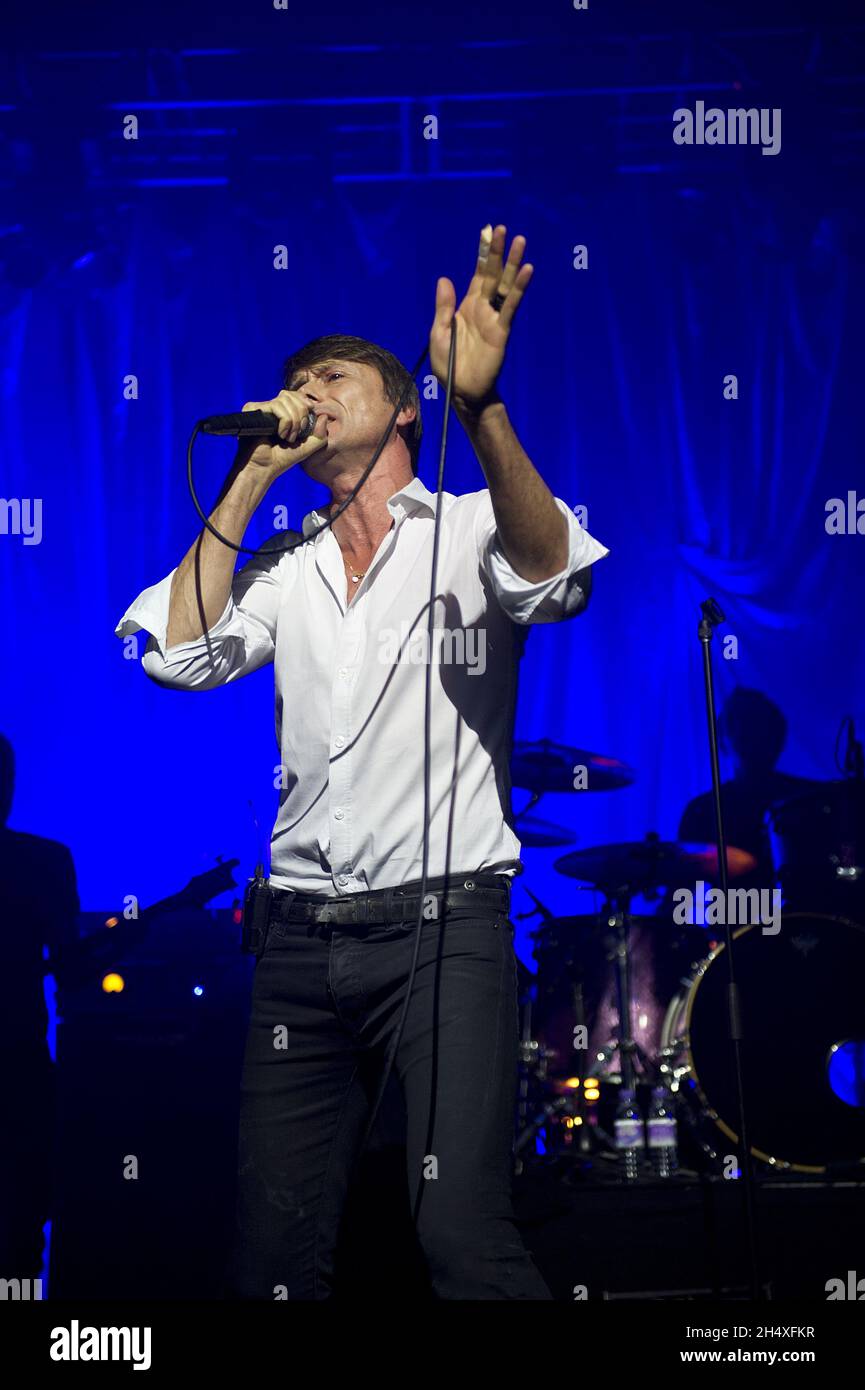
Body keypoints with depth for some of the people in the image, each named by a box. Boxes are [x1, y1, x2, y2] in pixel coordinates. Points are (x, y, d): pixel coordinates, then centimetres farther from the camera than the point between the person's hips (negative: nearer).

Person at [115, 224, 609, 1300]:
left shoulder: (467, 531, 6)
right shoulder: (284, 569, 18)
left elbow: (549, 578, -18)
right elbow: (178, 654, 1)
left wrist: (480, 405, -35)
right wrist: (251, 477, 2)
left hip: (442, 920, -4)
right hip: (302, 935, 5)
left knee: (462, 1228, -19)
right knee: (274, 1243, 4)